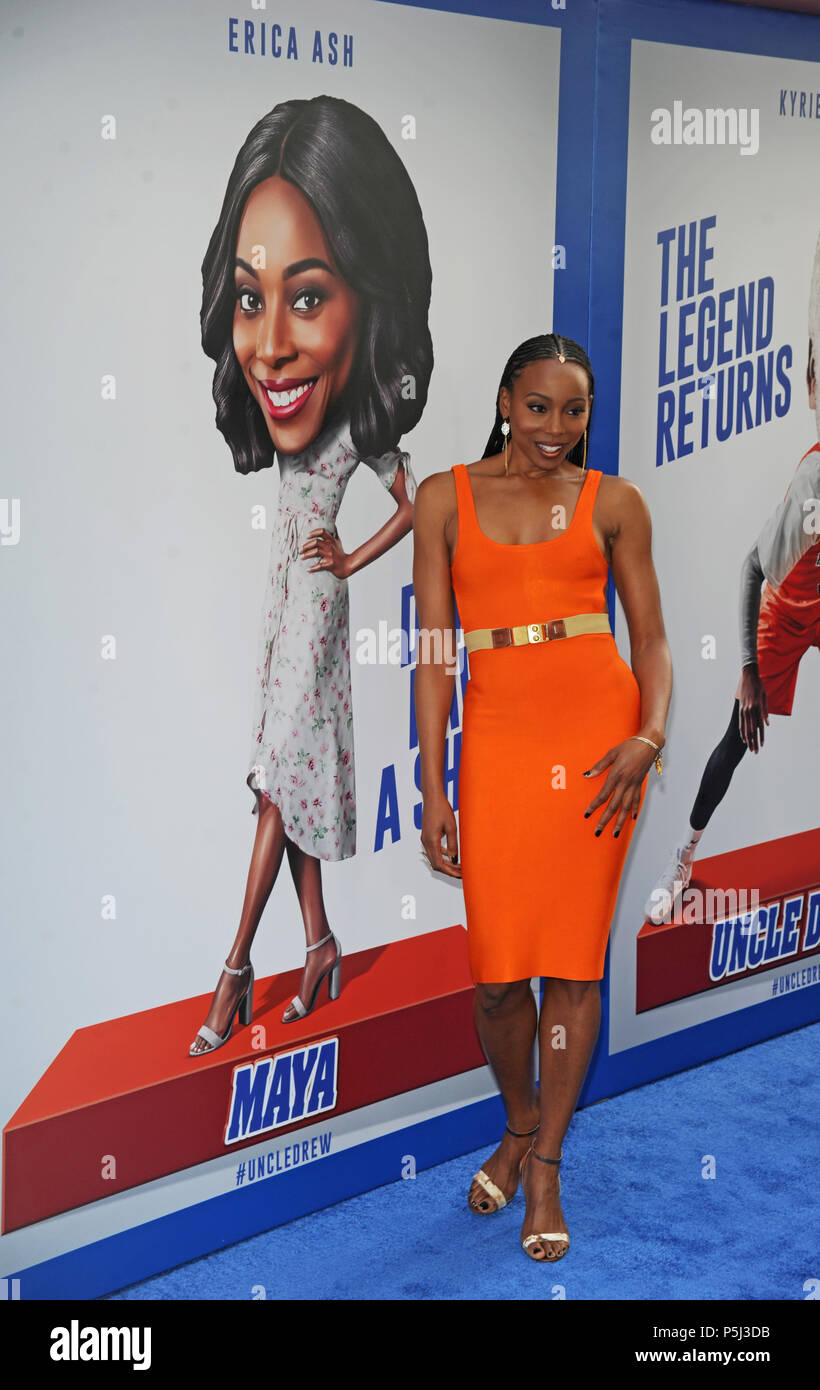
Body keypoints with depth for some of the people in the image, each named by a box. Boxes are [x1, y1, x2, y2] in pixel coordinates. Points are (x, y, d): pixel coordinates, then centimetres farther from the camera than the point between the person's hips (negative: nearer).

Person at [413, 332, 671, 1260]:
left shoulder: (614, 502, 8)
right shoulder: (445, 498, 7)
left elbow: (651, 637, 9)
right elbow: (434, 648, 4)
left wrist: (648, 738, -10)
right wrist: (432, 788, -1)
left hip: (598, 728, 0)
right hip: (496, 732, 0)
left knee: (575, 955, 2)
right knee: (497, 968, 0)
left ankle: (544, 1167, 16)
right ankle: (519, 1124, 30)